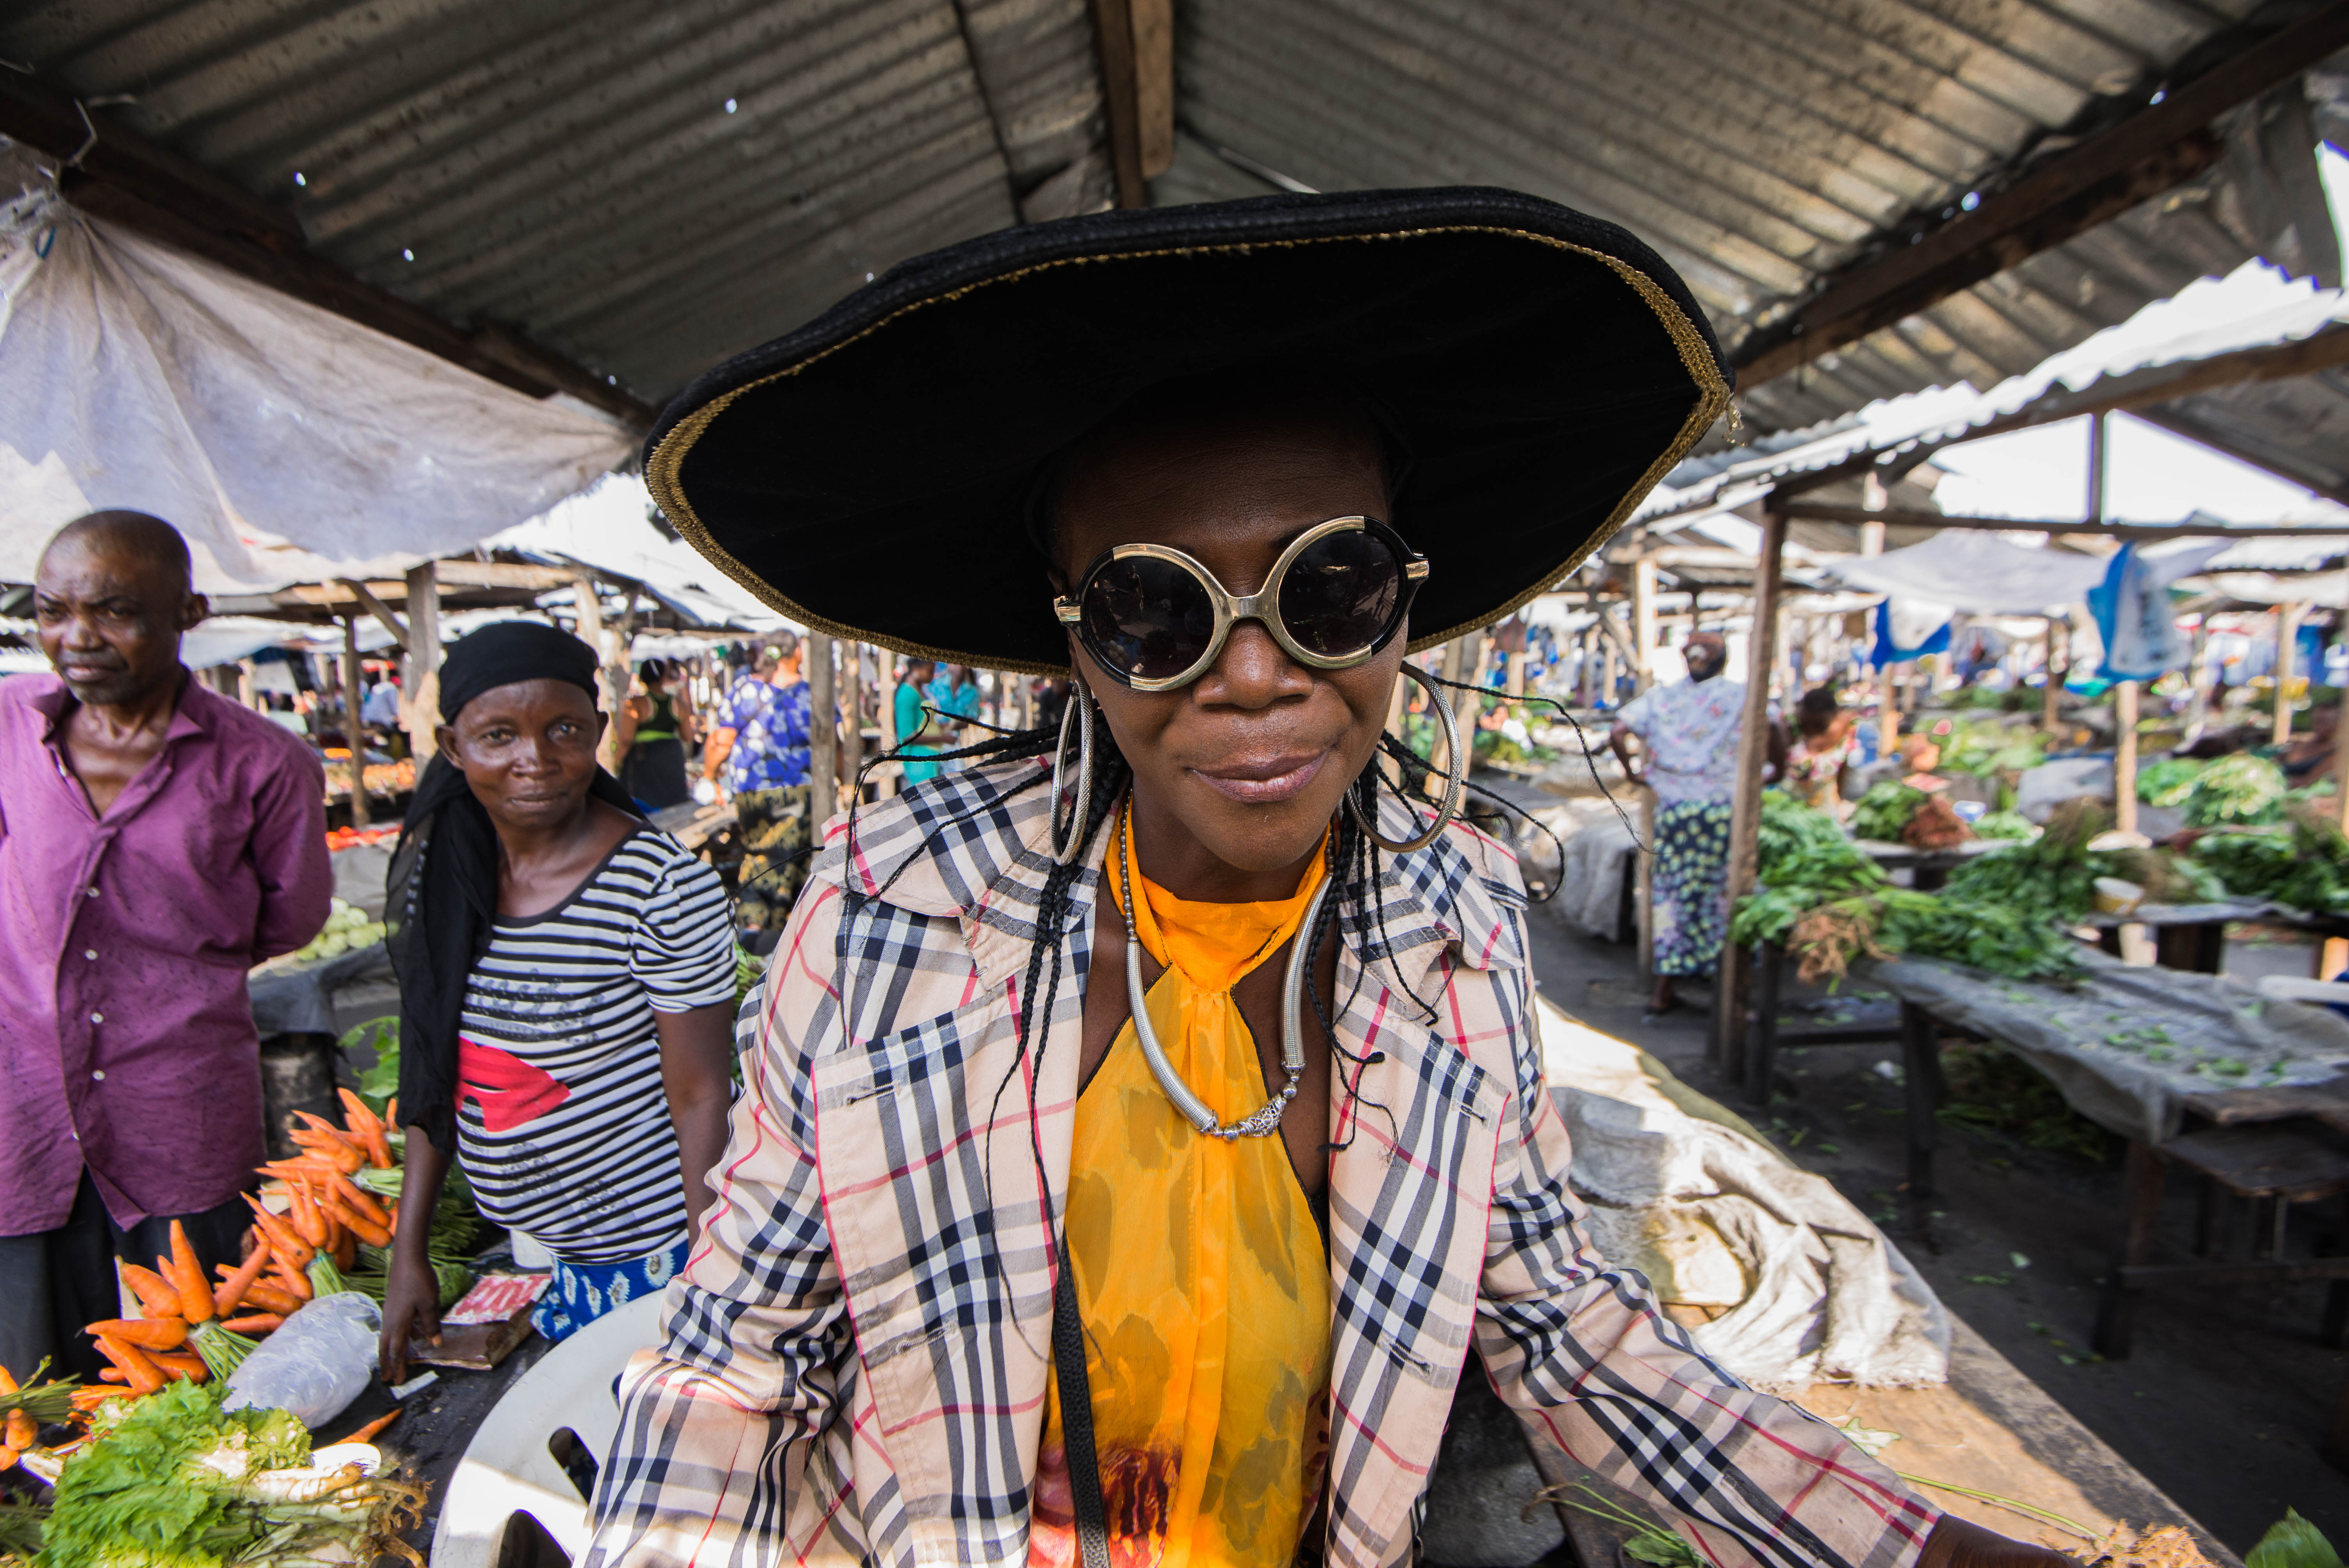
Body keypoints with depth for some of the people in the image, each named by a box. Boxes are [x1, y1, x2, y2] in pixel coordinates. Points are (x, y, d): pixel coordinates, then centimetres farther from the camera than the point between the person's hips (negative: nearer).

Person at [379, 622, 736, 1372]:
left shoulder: (663, 888, -21)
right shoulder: (437, 867, -2)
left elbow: (701, 1100, -18)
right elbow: (436, 1068, 7)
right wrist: (408, 1248, 8)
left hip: (652, 1258, -6)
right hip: (517, 1249, 6)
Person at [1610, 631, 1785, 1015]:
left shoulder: (1659, 698, 7)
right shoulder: (1740, 695, 2)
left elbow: (1617, 732, -3)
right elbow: (1773, 729, -13)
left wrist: (1633, 771, 9)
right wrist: (1775, 768, 2)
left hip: (1673, 807, 2)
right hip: (1725, 807, -2)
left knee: (1672, 891, 8)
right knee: (1728, 892, 7)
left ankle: (1665, 989, 13)